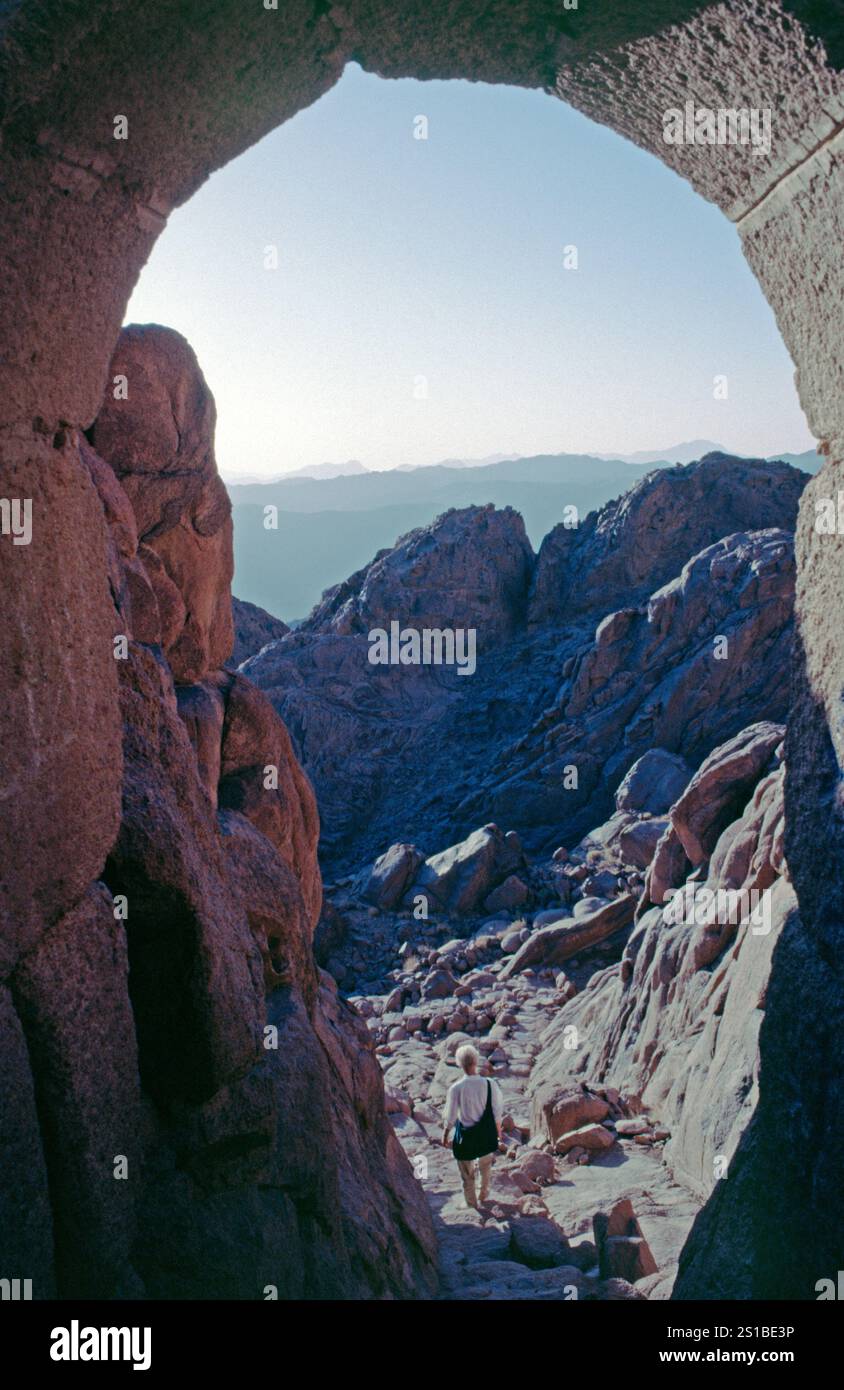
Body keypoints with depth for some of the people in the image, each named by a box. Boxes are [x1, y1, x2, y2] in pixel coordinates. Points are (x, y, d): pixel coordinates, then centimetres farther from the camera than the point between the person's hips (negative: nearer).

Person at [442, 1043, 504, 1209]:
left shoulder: (456, 1088, -24)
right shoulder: (490, 1084, -19)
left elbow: (450, 1116, -12)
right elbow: (497, 1111, -5)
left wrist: (445, 1134, 5)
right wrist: (498, 1128, 14)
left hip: (465, 1136, -2)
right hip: (487, 1134, 2)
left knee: (467, 1174, 21)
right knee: (486, 1166, 32)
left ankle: (472, 1205, 38)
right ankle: (483, 1194, 51)